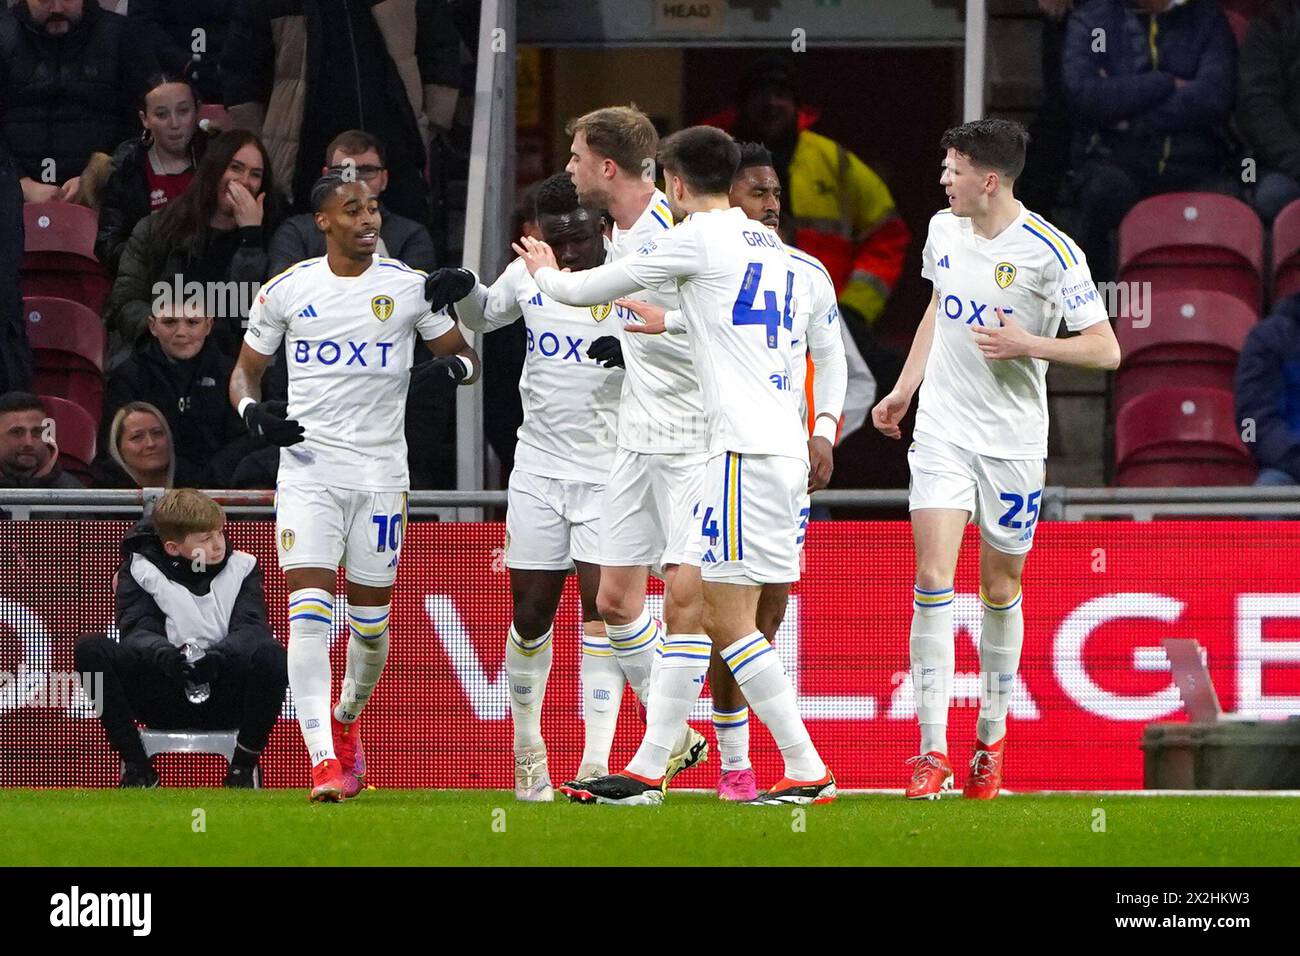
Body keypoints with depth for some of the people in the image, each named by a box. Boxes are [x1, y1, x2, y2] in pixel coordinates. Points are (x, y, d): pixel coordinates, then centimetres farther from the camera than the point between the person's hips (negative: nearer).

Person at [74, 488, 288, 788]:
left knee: (270, 653, -32)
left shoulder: (241, 567, 6)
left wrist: (218, 657, -31)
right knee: (90, 648, -24)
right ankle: (137, 768, -12)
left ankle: (245, 764, -10)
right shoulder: (141, 571, 3)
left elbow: (252, 629, -9)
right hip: (163, 701, 0)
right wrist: (166, 655, -34)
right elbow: (136, 632, -11)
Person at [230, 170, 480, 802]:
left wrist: (448, 369, -15)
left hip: (381, 472, 1)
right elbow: (245, 372, 13)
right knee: (309, 612, -16)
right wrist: (254, 412, -9)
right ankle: (324, 761, -22)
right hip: (307, 463, -1)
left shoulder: (408, 287, 2)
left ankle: (347, 719, 39)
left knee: (370, 619, 9)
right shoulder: (286, 292, 3)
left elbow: (467, 358, 9)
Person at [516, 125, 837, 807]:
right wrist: (673, 322, 50)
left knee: (730, 621, -7)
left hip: (748, 449, -9)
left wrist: (546, 272, 22)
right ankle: (647, 770, 12)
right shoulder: (767, 243, 18)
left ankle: (808, 772, -8)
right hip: (778, 443, 9)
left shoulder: (698, 236, -7)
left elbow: (588, 289, 1)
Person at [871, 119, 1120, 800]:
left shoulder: (1050, 253, -13)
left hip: (1013, 442, -3)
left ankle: (991, 738, 29)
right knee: (933, 578, -12)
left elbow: (1105, 350, -11)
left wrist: (1026, 344, -21)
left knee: (1000, 590, 9)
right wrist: (903, 390, 22)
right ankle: (932, 752, -15)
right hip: (942, 430, 3)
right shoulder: (943, 230, 4)